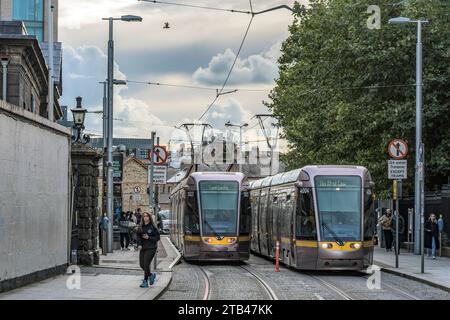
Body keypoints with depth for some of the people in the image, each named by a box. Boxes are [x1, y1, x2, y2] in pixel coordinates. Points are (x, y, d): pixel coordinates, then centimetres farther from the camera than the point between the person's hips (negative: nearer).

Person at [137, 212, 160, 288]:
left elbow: (157, 238, -4)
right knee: (142, 264, 6)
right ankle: (151, 275, 31)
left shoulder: (153, 227, -5)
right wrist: (139, 245, -11)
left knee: (146, 264, -11)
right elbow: (138, 236, 5)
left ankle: (145, 281, 2)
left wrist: (148, 237, -15)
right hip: (142, 248, 6)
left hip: (151, 248, -6)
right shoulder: (140, 227, 8)